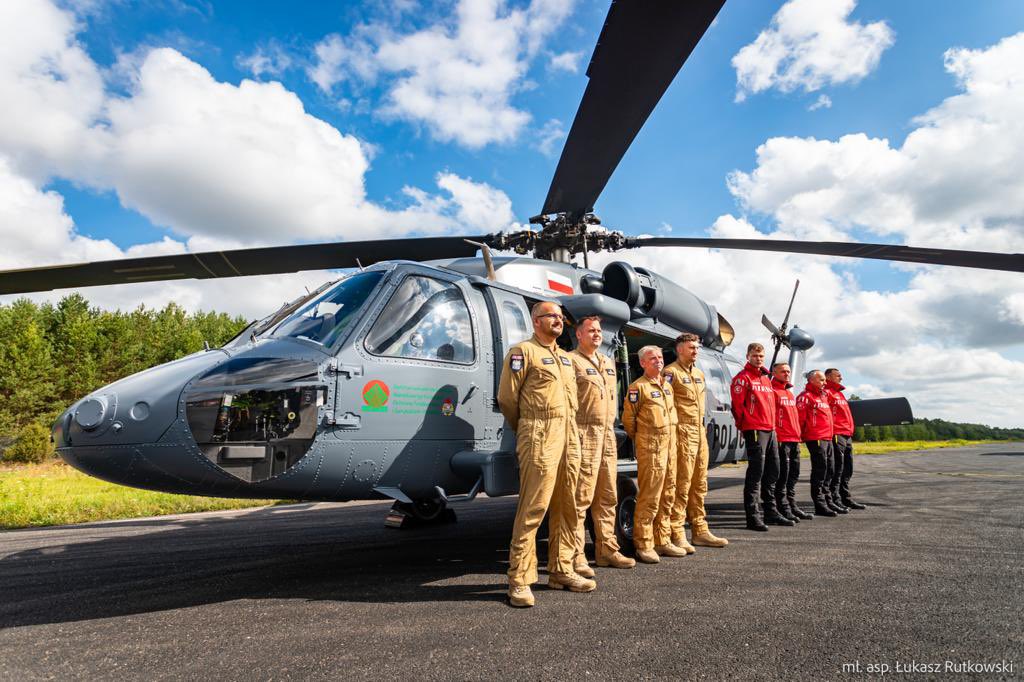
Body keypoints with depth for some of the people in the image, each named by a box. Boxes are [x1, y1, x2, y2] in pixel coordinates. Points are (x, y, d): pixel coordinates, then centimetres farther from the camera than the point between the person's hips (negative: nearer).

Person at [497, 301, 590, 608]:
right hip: (540, 437, -8)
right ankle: (520, 580, -3)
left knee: (566, 507, 10)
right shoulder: (523, 351, -2)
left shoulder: (565, 357, 22)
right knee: (532, 508, -9)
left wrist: (569, 429, 14)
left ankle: (561, 570, 22)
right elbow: (506, 398, -5)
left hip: (569, 435, 8)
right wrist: (526, 431, 6)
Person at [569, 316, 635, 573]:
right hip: (585, 436, -8)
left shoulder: (608, 362, 20)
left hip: (608, 435, 9)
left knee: (607, 498, 14)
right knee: (581, 499, -8)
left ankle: (606, 550, 25)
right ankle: (576, 557, -3)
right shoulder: (572, 361, -7)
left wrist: (609, 427, 18)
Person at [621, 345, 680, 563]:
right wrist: (640, 440, 4)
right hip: (650, 448, -8)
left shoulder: (667, 386, 17)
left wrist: (672, 440, 18)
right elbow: (628, 419, -6)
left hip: (670, 445, 8)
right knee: (648, 497, -7)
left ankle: (662, 541, 22)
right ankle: (643, 545, 0)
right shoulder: (638, 387, -7)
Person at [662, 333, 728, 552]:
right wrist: (674, 428, -16)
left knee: (699, 484, 12)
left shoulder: (699, 374, 19)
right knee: (681, 484, -9)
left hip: (700, 431, 9)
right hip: (682, 433, -9)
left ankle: (700, 530, 20)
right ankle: (677, 535, -5)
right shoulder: (671, 372, -8)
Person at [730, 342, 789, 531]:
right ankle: (752, 517, -5)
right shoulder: (743, 377, -6)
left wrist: (773, 425, 16)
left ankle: (770, 512, 25)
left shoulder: (766, 378, 19)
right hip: (755, 431, -9)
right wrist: (744, 426, -7)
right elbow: (737, 405, -12)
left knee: (772, 471, 14)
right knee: (755, 473, -8)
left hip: (770, 430, 9)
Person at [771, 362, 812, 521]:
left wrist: (798, 435, 18)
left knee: (793, 474, 13)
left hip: (794, 440, 9)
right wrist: (774, 436, -18)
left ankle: (792, 506, 22)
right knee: (782, 475, -5)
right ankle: (783, 508, 2)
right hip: (781, 440, -9)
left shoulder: (790, 393, 21)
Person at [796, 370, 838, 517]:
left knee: (828, 469, 13)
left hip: (828, 438, 9)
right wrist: (802, 435, -11)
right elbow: (800, 417, -15)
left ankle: (826, 501, 24)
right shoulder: (805, 396, -10)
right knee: (820, 469, -7)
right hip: (815, 439, -9)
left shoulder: (824, 395, 20)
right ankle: (820, 505, -3)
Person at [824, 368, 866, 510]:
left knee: (847, 470, 13)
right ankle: (835, 500, -3)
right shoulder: (827, 393, -7)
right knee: (837, 469, -7)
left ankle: (846, 498, 21)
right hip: (836, 435, -10)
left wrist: (850, 431, 19)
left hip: (847, 435, 10)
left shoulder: (839, 393, 24)